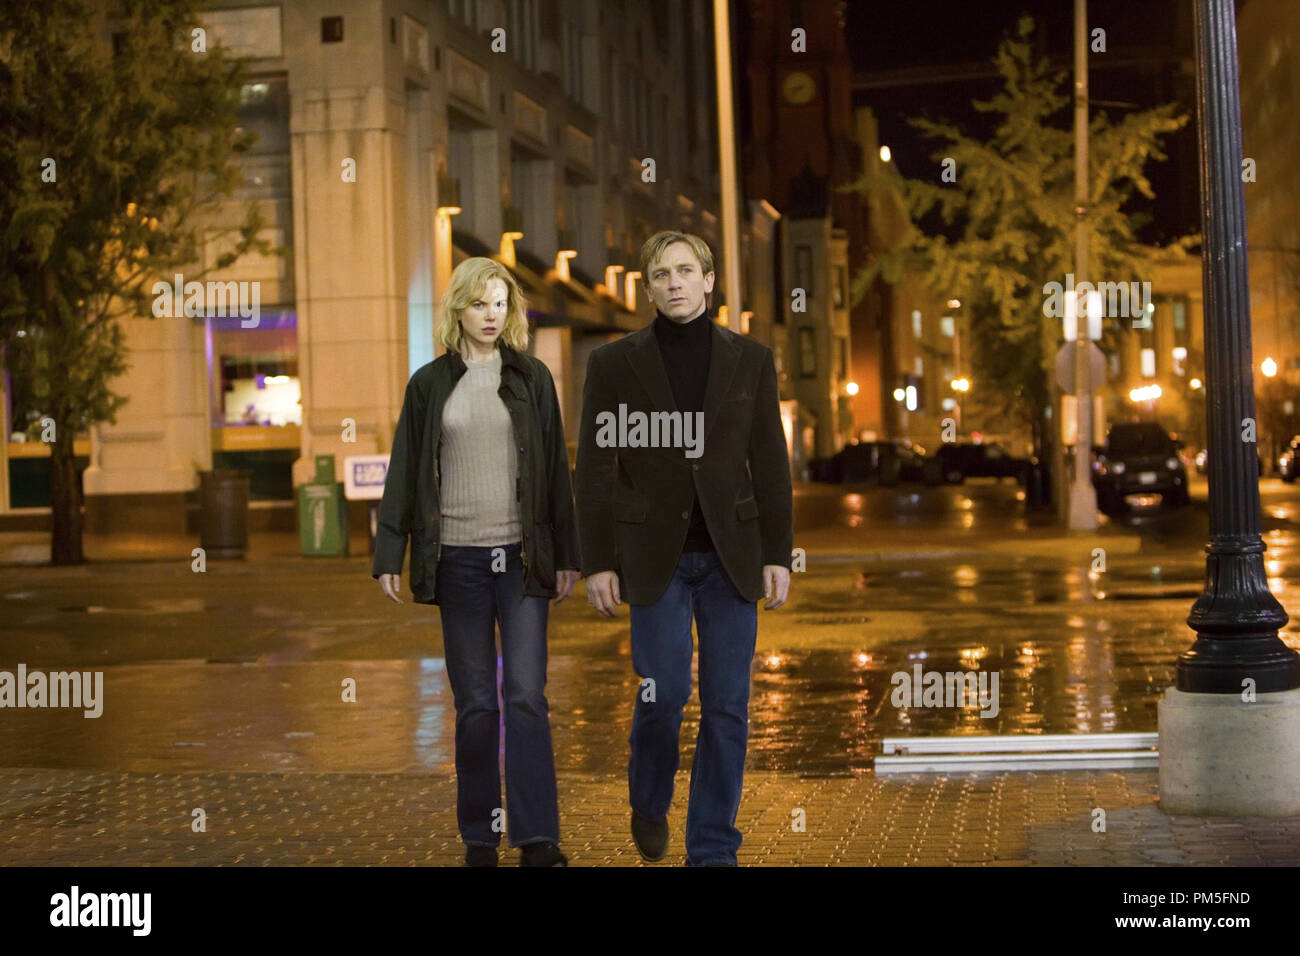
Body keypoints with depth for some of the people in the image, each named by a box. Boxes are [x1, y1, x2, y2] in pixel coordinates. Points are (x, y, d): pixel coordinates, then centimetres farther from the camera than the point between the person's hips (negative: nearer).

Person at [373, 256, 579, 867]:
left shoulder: (532, 378, 6)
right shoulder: (430, 384, 6)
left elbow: (555, 469, 7)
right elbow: (405, 472, 6)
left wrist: (566, 554, 4)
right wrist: (389, 553, -1)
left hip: (522, 555, 0)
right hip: (458, 558, 1)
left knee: (525, 695, -7)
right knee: (474, 703, 5)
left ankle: (537, 840, -5)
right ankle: (479, 837, 14)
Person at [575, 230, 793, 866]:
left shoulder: (750, 361, 5)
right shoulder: (615, 363, 0)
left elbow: (770, 465, 6)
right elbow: (596, 469, 0)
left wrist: (777, 556, 1)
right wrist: (597, 563, -4)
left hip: (731, 554, 2)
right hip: (656, 557, -1)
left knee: (728, 705, 1)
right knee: (662, 696, -5)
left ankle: (712, 848, 12)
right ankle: (649, 802, 26)